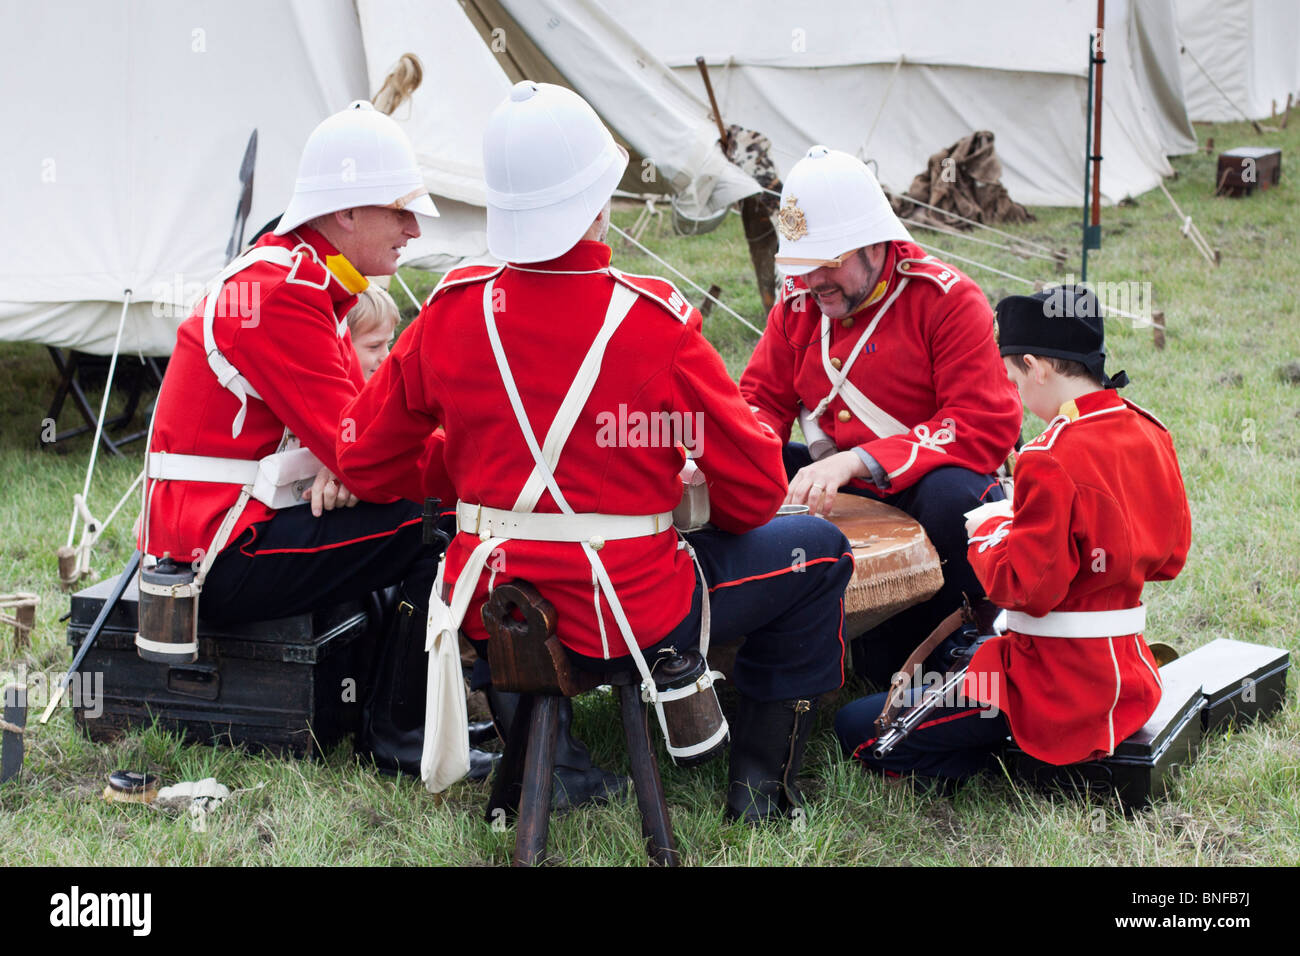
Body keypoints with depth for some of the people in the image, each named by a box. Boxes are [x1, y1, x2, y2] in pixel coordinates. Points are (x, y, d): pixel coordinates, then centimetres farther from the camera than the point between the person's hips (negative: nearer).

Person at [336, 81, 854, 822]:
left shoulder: (452, 313, -6)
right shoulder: (654, 323, -18)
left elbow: (363, 464, 5)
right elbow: (755, 490, -10)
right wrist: (702, 508, 12)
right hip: (632, 618, -4)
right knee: (819, 552, 17)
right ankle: (762, 776, 20)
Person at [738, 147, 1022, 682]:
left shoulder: (947, 300, -14)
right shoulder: (799, 301, 4)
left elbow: (987, 426, -23)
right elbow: (762, 398, 11)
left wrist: (857, 462, -33)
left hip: (921, 488, -5)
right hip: (838, 493, 6)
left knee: (950, 495, -40)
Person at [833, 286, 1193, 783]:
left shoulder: (1052, 458, -22)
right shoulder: (1151, 435, 4)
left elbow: (1025, 586, -23)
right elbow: (1170, 556, 14)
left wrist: (989, 530, -4)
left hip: (1054, 686, -10)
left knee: (857, 728, -7)